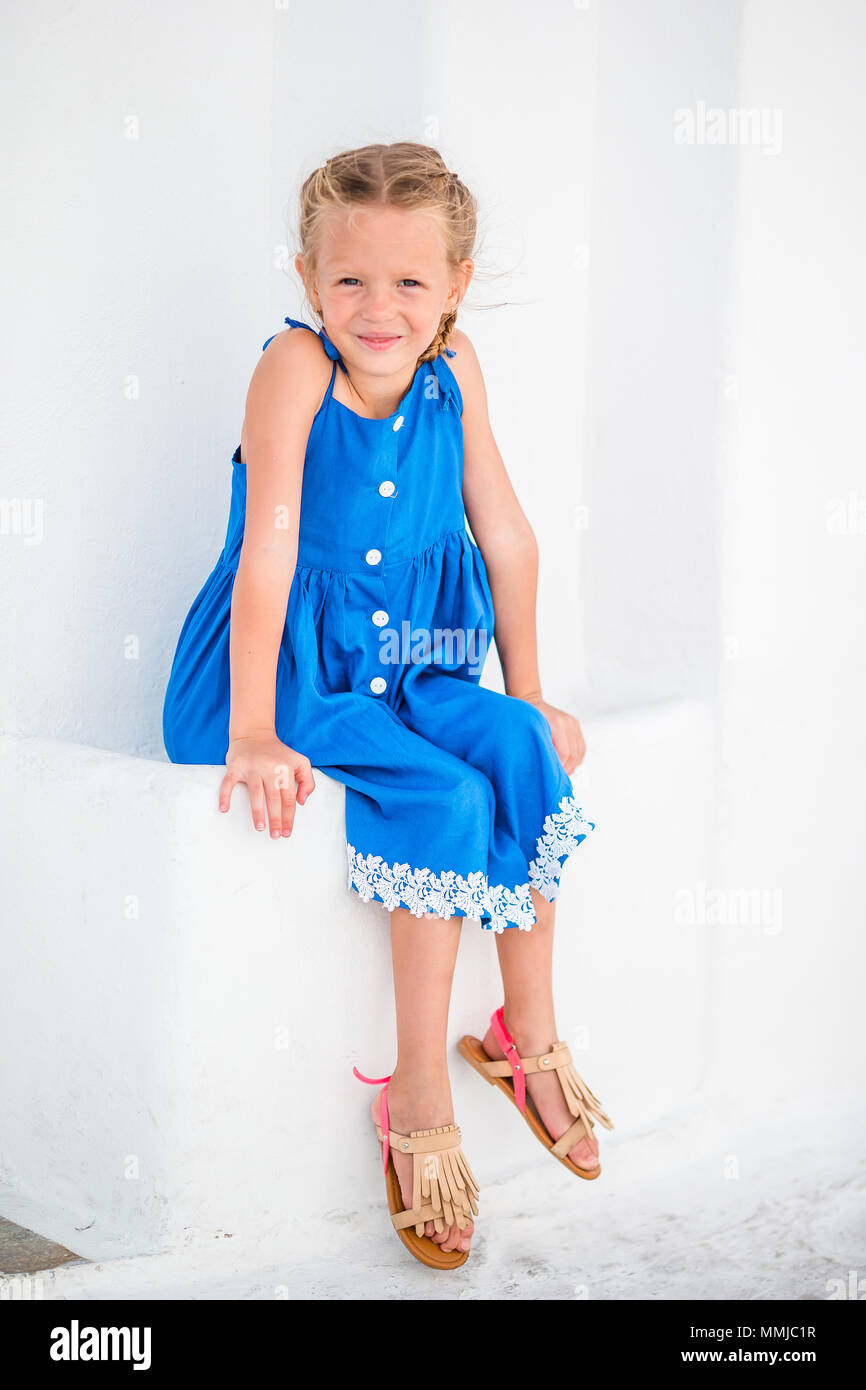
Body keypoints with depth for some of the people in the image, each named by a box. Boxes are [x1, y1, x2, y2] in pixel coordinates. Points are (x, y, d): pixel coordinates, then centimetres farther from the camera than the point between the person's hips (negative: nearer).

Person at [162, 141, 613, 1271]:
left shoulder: (455, 369, -1)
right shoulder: (295, 367, -17)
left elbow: (505, 533, 6)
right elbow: (269, 549, -23)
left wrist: (528, 700, 8)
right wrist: (253, 736, -26)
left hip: (404, 670, 5)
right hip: (292, 674, -5)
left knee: (524, 752, -21)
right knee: (444, 798, -26)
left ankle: (529, 1035, -4)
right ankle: (419, 1103, -13)